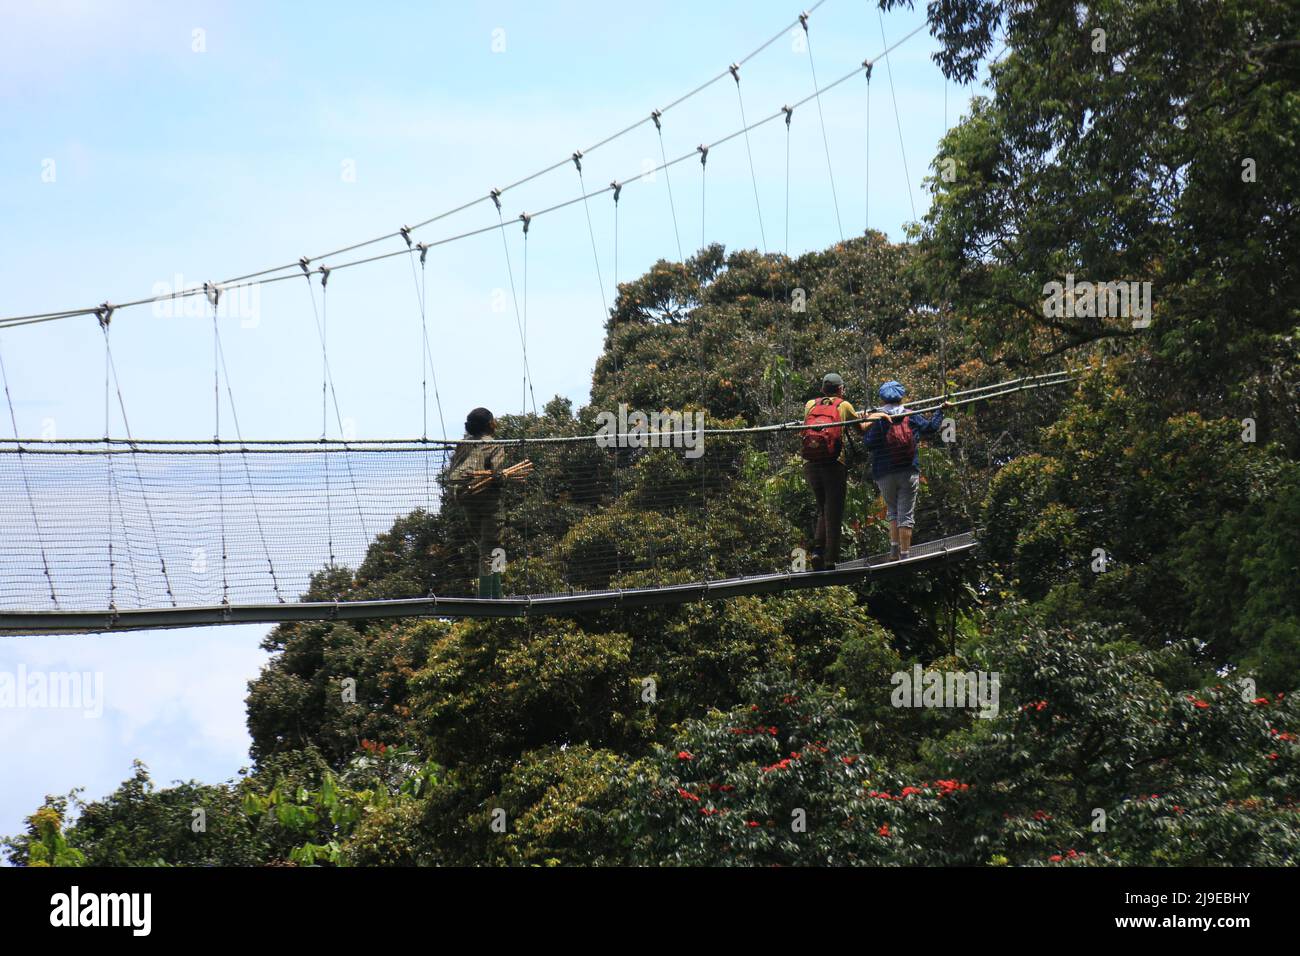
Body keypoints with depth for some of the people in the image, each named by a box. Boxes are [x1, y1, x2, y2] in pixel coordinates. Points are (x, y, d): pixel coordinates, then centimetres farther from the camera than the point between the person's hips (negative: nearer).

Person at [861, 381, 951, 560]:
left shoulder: (876, 418, -4)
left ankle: (894, 546, 4)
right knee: (906, 514, 3)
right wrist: (941, 409, 28)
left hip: (884, 474, 0)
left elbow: (869, 443, -15)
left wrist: (864, 427, -2)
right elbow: (931, 427, 16)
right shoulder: (912, 416, 1)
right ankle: (905, 555, -1)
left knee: (892, 511, 19)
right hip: (909, 473, 0)